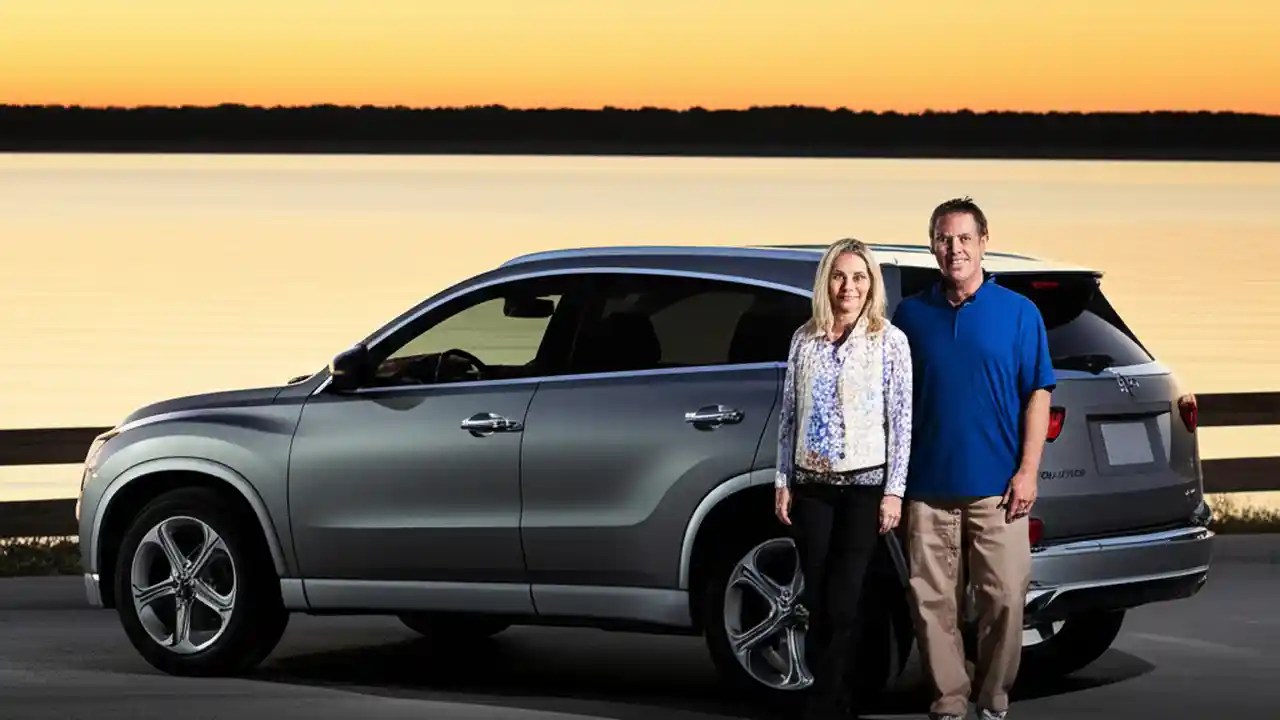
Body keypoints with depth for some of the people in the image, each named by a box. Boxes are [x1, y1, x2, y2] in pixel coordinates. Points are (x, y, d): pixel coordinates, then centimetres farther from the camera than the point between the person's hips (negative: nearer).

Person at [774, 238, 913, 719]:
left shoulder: (890, 341, -2)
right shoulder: (804, 338, 7)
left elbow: (901, 420, -4)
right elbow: (789, 414, 11)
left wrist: (894, 491, -8)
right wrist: (782, 481, 7)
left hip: (864, 484, -3)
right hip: (811, 485, 3)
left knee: (841, 604, -5)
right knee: (815, 601, 3)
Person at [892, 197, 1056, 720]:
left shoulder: (1018, 313, 4)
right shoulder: (911, 314, 9)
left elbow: (1037, 395, 3)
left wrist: (1027, 471, -5)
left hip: (996, 486, -1)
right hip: (929, 487, 1)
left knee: (1004, 599, -2)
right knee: (933, 602, 1)